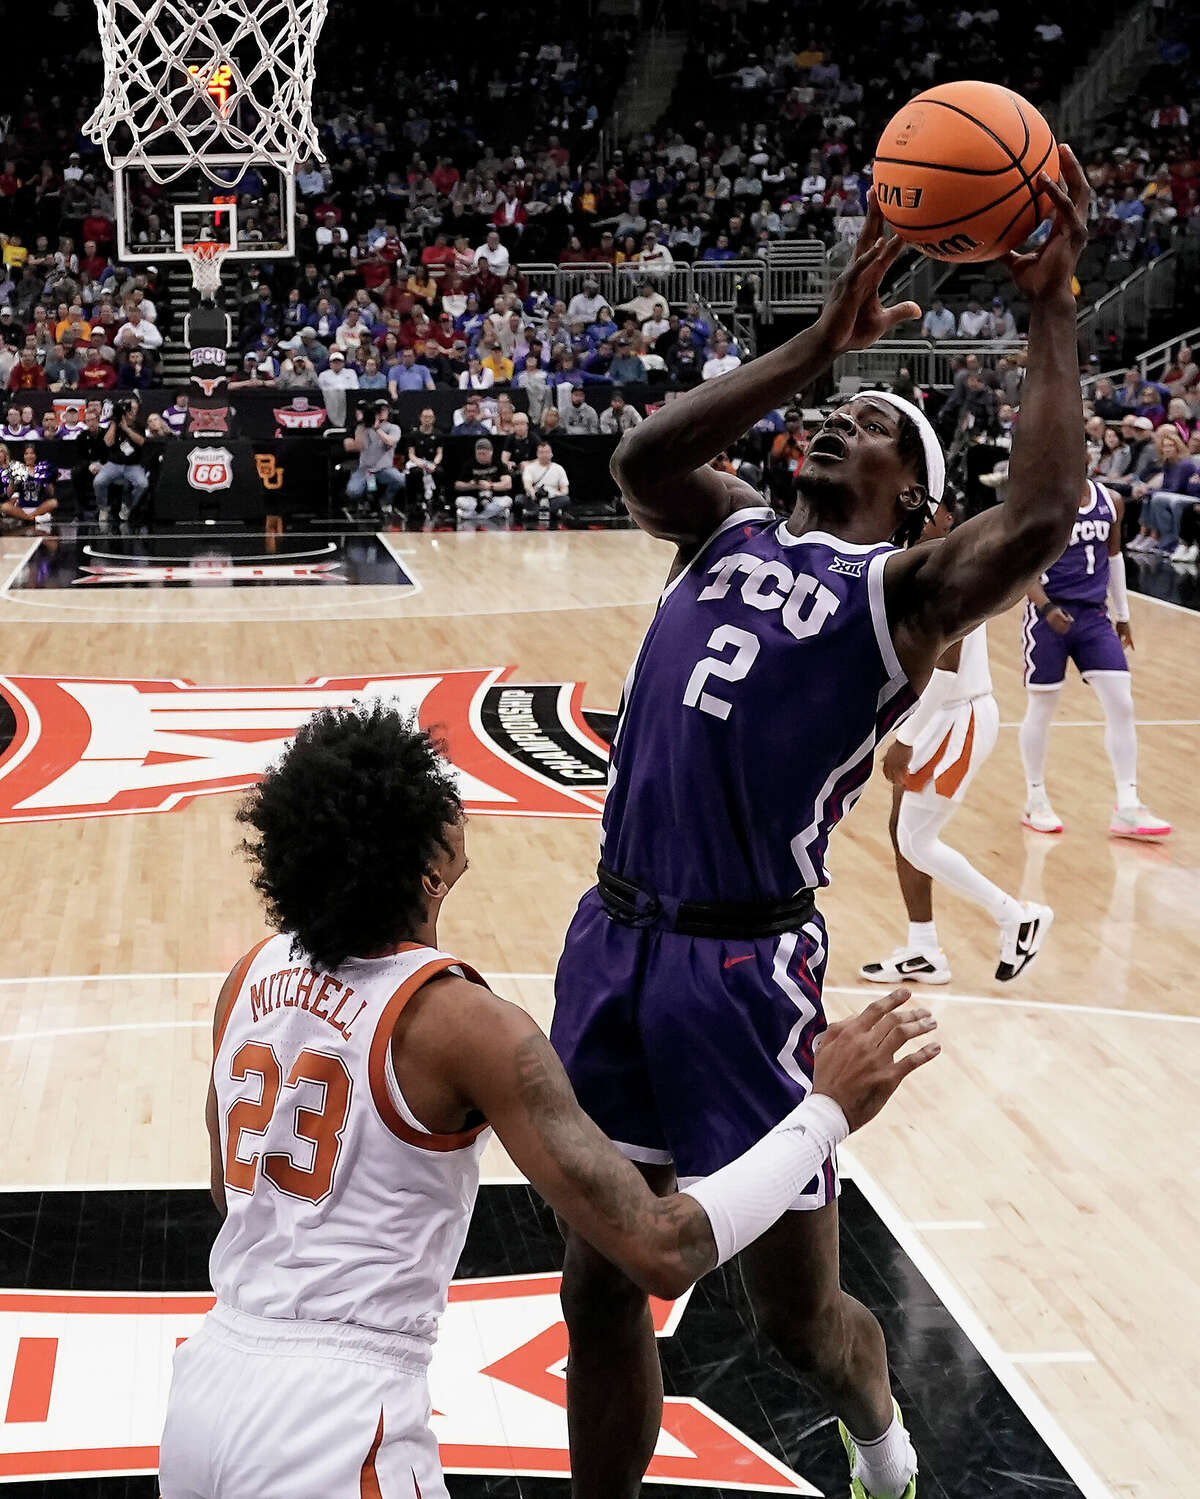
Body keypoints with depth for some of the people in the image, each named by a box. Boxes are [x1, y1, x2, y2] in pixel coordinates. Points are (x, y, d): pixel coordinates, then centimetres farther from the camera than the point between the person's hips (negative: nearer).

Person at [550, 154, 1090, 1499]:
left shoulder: (902, 589, -3)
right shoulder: (727, 528, 12)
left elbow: (1037, 520, -23)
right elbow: (639, 459, -8)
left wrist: (1050, 317, -18)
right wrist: (819, 344, -8)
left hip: (745, 967, -5)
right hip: (615, 939, 5)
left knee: (796, 1310, 8)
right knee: (599, 1292, 13)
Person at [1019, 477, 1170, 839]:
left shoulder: (1110, 501, 6)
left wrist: (1122, 614, 21)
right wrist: (1046, 607, -25)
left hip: (1094, 615, 4)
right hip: (1049, 617, -4)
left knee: (1122, 704, -5)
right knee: (1042, 709, 6)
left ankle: (1127, 810, -2)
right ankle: (1035, 802, 22)